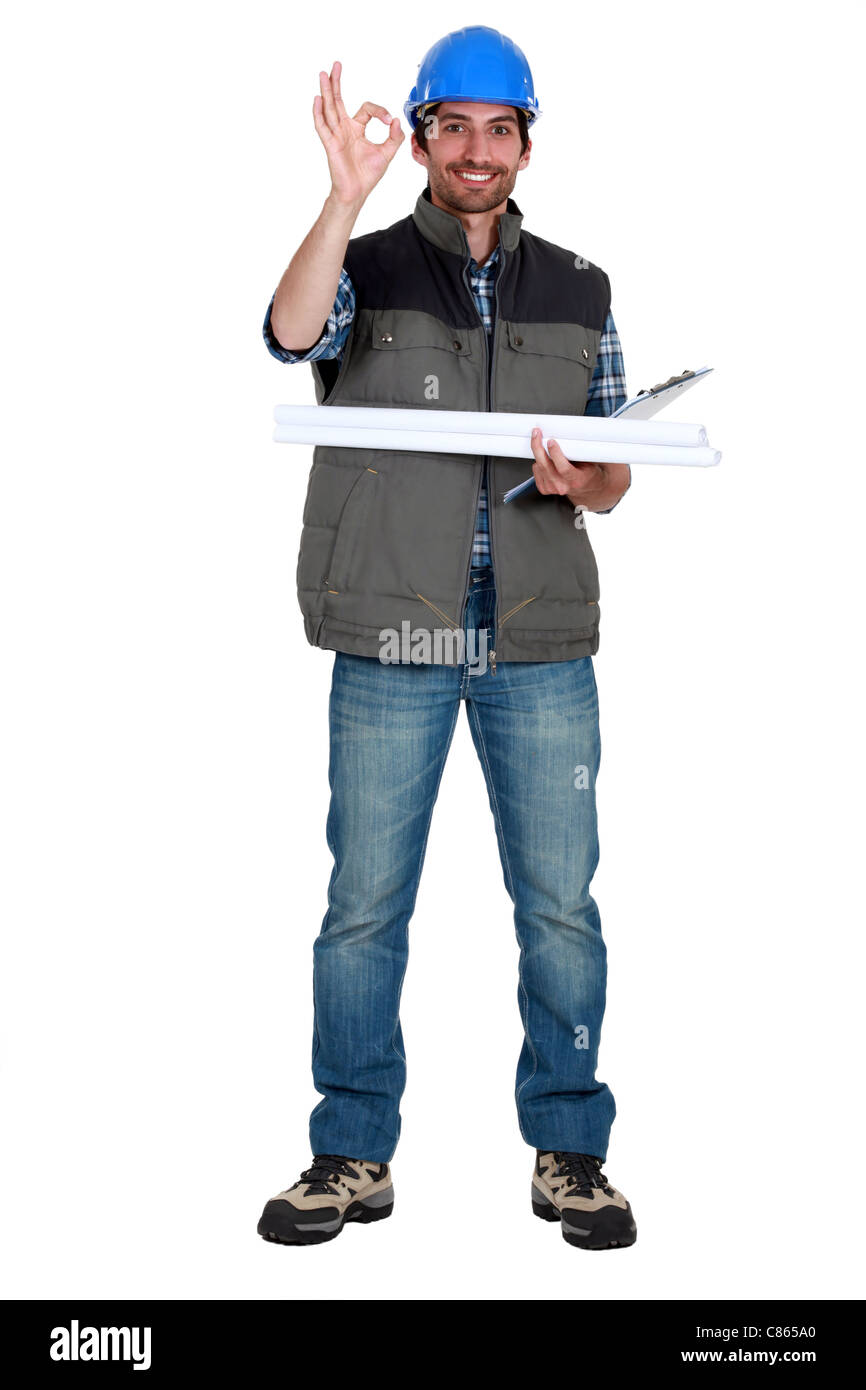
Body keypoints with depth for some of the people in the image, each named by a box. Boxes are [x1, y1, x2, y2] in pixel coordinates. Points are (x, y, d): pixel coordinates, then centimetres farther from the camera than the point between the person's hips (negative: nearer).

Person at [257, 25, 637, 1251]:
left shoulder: (579, 291, 12)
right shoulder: (367, 270, 6)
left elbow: (616, 478, 13)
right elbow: (293, 334, -18)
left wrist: (579, 480, -9)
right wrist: (346, 194, -28)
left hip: (541, 645, 2)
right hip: (392, 644, -1)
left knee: (560, 904, 4)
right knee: (364, 906, 4)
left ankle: (570, 1155, 17)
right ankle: (355, 1159, 17)